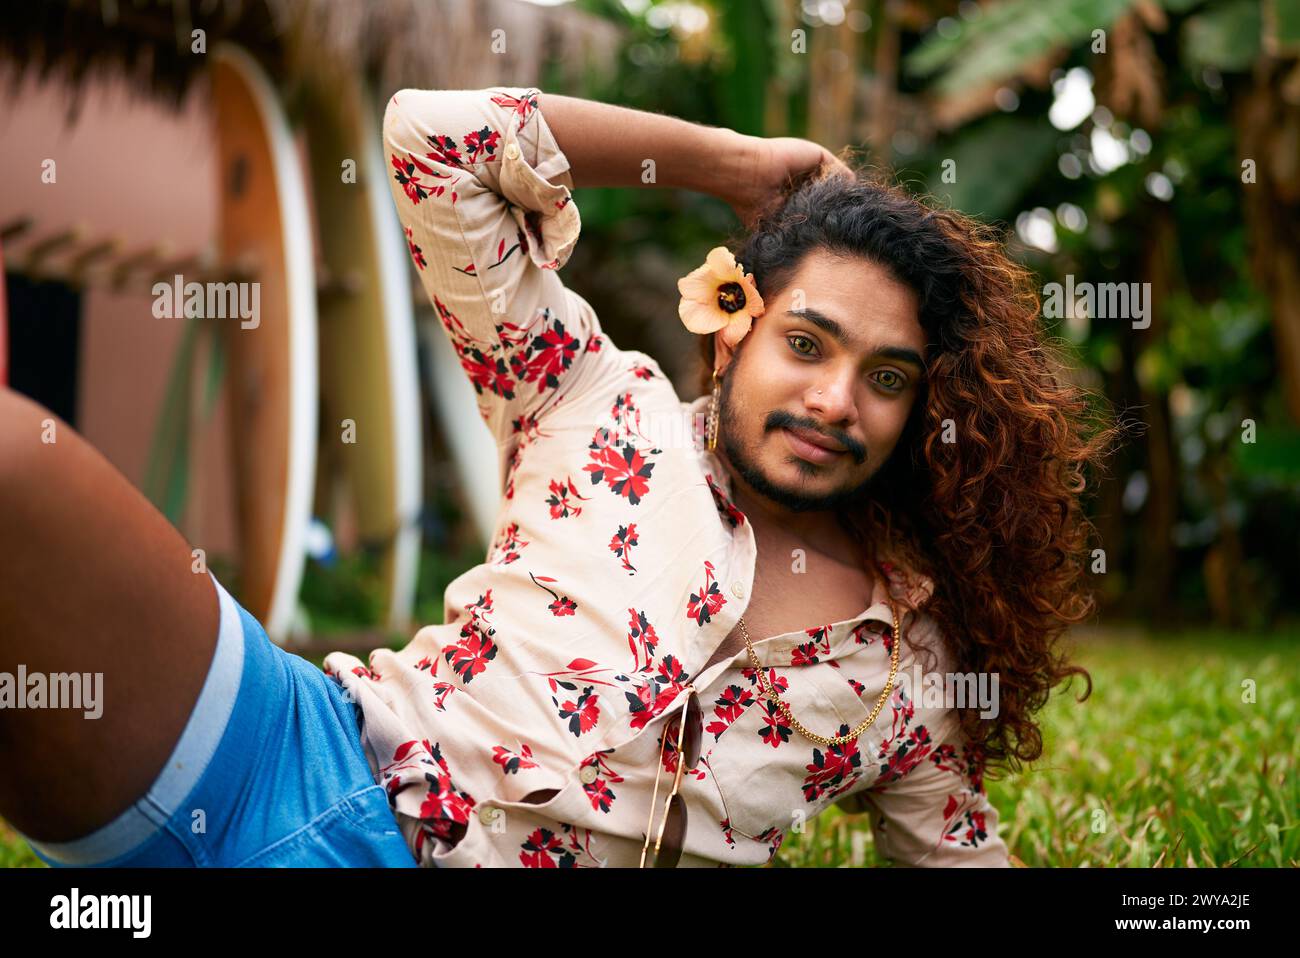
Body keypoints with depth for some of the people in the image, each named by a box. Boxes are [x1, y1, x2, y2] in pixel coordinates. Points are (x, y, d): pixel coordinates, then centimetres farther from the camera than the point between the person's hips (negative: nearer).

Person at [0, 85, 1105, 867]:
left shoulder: (910, 657, 14)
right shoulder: (612, 412, 9)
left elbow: (962, 852, 25)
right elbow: (435, 133, 6)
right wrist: (742, 162, 12)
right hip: (294, 751, -1)